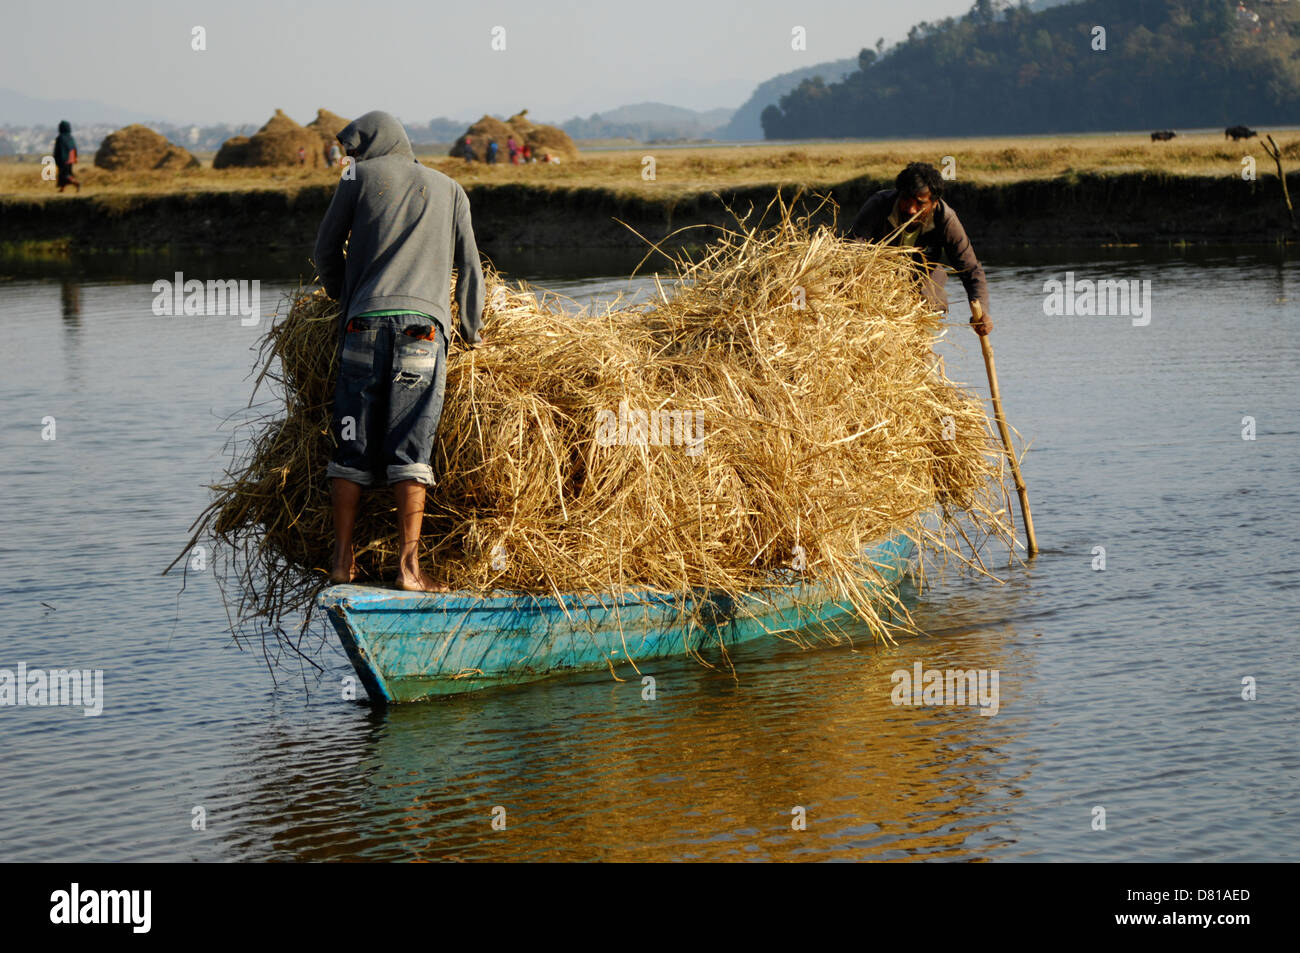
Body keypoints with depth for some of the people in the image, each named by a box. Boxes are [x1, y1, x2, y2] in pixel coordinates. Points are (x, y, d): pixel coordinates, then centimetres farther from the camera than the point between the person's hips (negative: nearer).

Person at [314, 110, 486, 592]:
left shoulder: (361, 178, 13)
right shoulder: (449, 190, 20)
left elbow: (326, 250, 16)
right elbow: (469, 266, 20)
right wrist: (472, 332, 30)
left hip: (366, 322, -1)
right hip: (424, 326, 1)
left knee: (352, 445, 4)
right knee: (410, 449, -4)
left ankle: (342, 560, 4)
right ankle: (408, 566, -11)